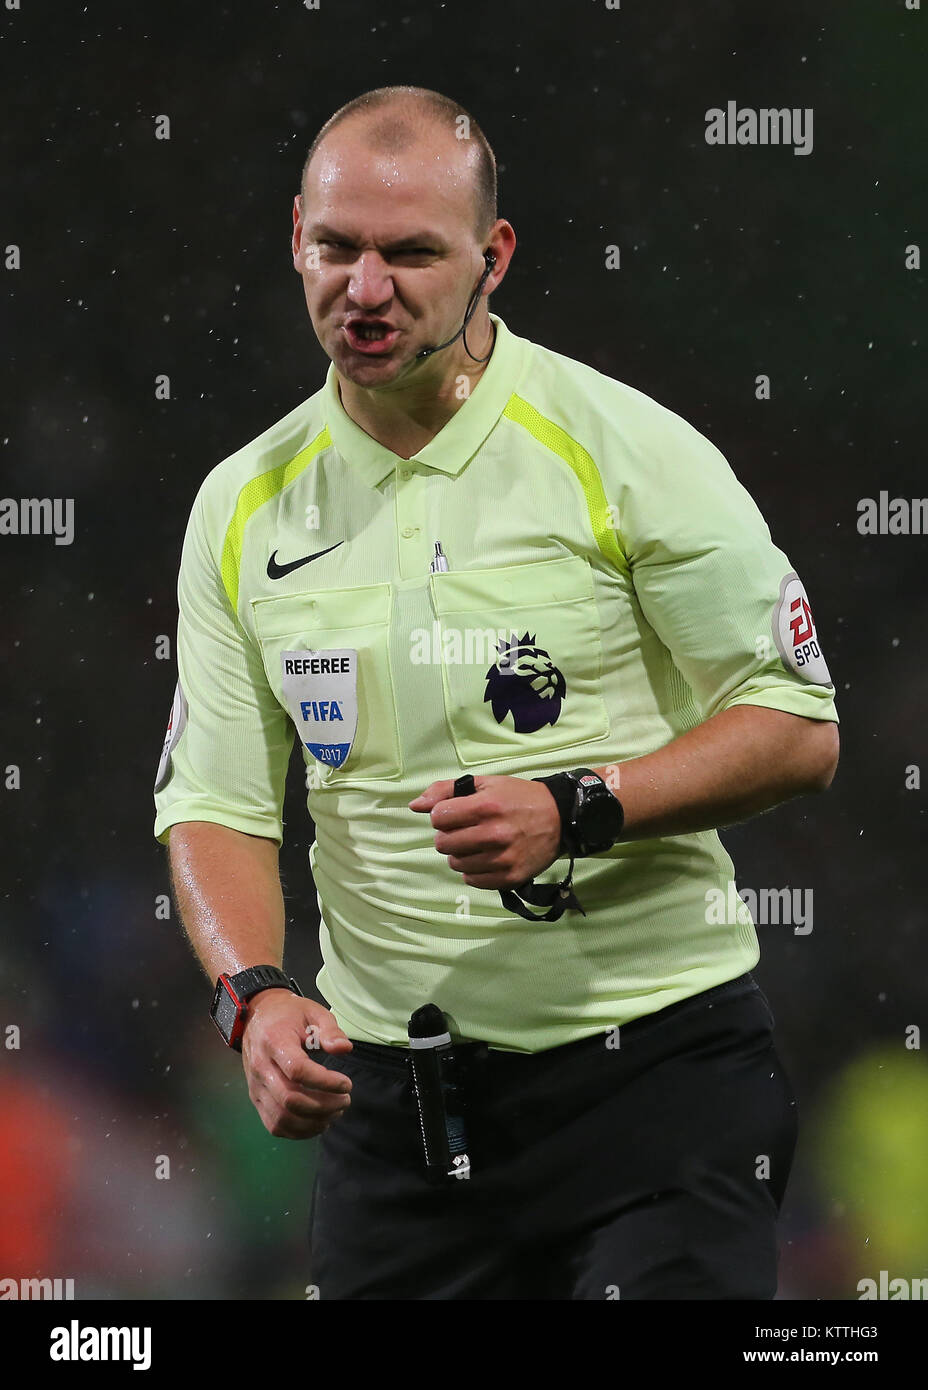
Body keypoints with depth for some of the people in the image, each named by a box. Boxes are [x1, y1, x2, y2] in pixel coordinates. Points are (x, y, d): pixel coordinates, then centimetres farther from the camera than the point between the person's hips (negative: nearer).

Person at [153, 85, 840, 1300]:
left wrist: (578, 809, -19)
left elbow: (798, 730, -5)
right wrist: (257, 996, -11)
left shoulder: (625, 450, -7)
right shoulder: (243, 507, 6)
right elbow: (215, 803, 8)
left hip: (653, 1066, -4)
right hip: (391, 1095, 4)